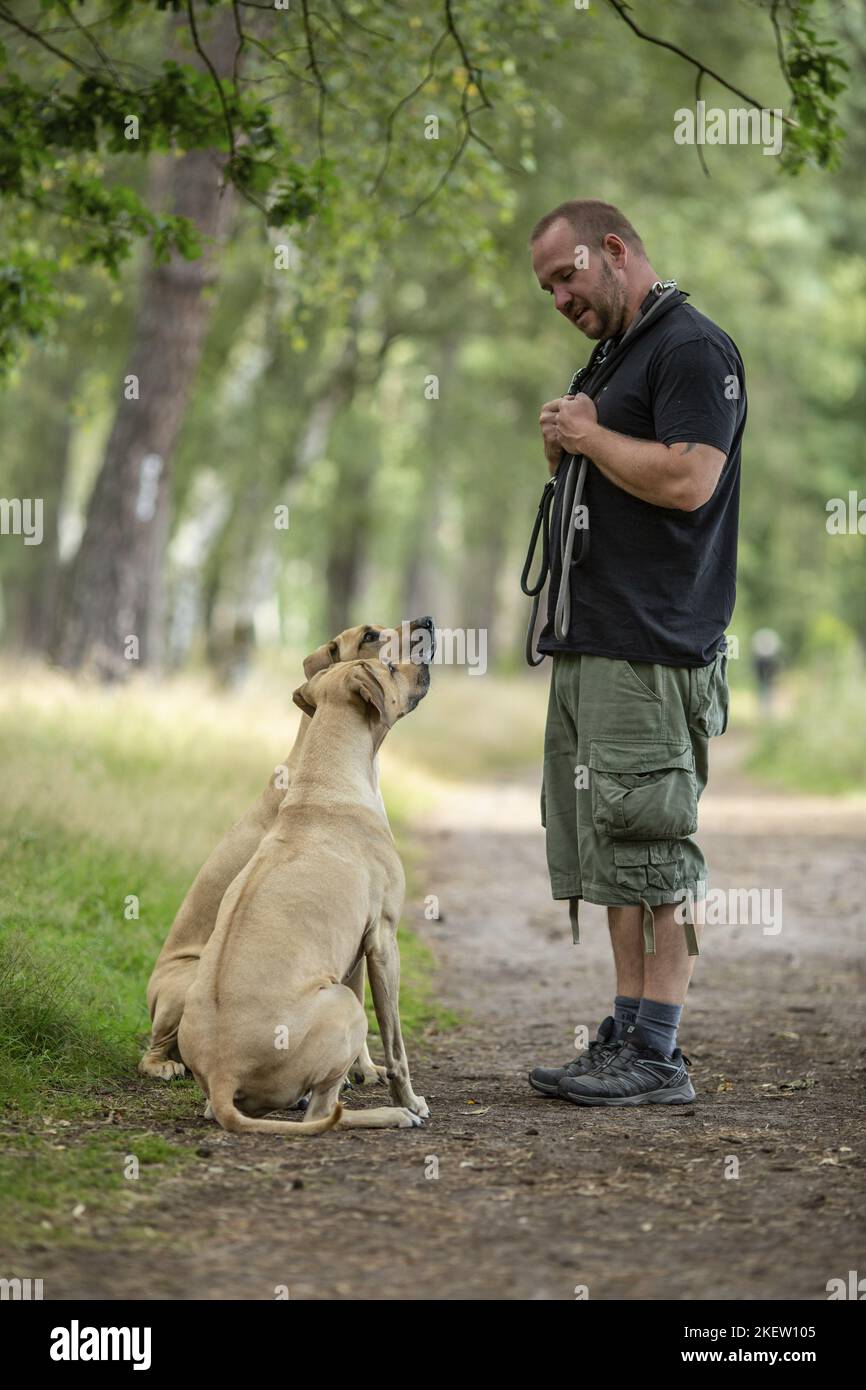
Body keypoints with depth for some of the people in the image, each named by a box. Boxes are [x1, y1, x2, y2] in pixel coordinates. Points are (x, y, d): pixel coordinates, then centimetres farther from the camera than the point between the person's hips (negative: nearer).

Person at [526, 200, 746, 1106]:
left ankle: (657, 1056, -6)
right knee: (609, 857, 10)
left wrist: (588, 434, -9)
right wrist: (563, 451, 8)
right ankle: (627, 1036, 15)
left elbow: (687, 479, -21)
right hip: (587, 646, 10)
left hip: (651, 651, -10)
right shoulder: (612, 358, 22)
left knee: (650, 855, -9)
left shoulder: (692, 347, -8)